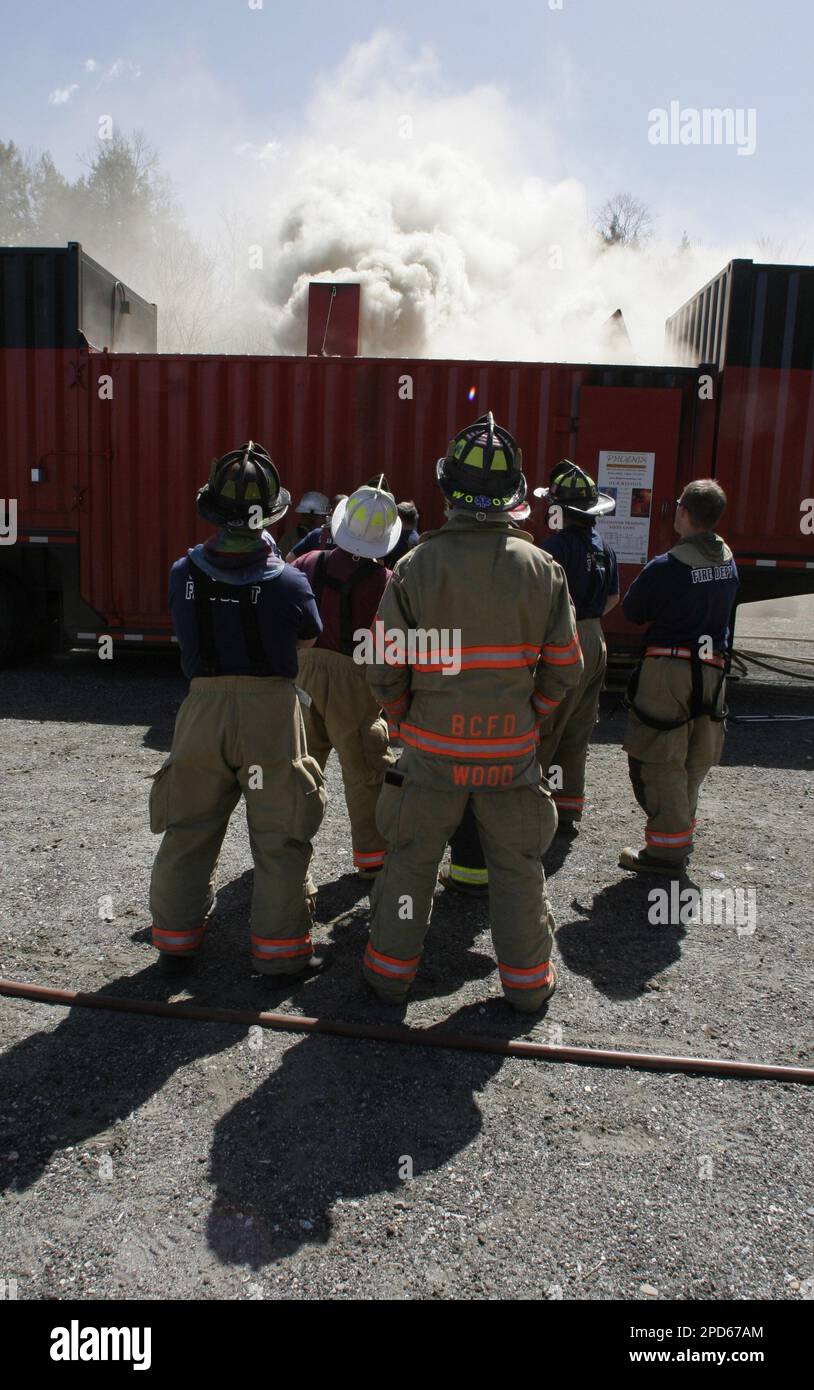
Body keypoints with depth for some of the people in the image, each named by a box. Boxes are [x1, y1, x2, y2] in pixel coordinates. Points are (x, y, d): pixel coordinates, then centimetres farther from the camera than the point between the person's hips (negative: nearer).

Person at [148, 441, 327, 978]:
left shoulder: (183, 573, -6)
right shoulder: (288, 581, -12)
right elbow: (309, 639, 5)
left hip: (203, 707, 3)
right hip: (271, 711, -2)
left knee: (189, 832, 17)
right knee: (279, 838, 10)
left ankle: (175, 941, 29)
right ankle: (279, 948, 18)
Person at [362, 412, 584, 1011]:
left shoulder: (416, 566, -12)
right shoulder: (543, 568, -7)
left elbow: (386, 669, -9)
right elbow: (565, 669, -2)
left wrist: (403, 721, 9)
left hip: (431, 748, -1)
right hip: (513, 749, 1)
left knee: (412, 859, 16)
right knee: (517, 865, 16)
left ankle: (392, 967, 29)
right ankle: (527, 978, 30)